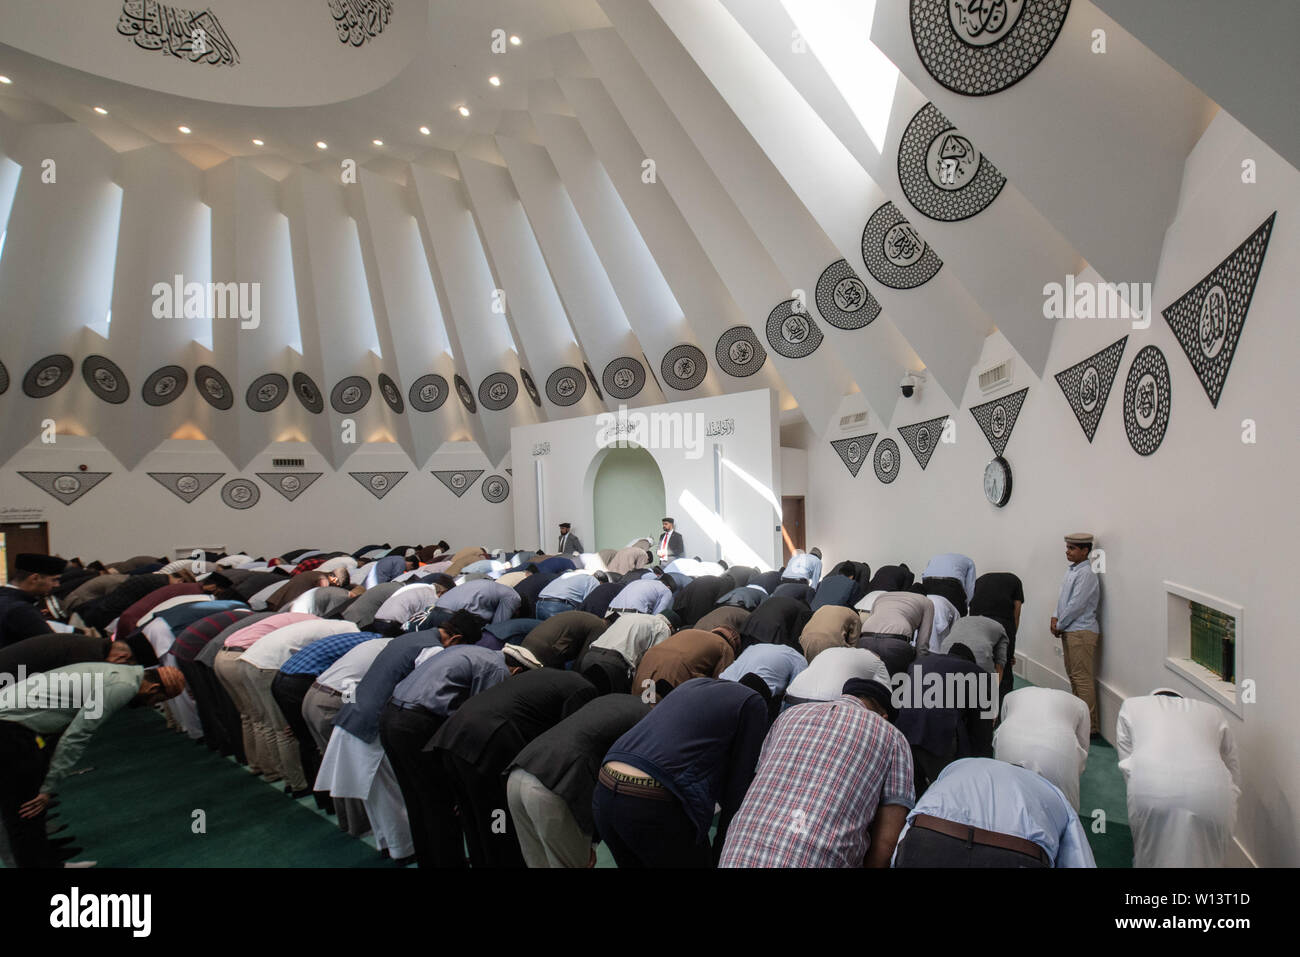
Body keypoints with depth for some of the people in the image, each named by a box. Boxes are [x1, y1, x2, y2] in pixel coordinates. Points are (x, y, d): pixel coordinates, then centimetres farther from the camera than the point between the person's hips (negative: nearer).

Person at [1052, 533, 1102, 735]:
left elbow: (1076, 605, -19)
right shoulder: (1071, 570, 12)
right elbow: (1063, 597, 19)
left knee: (1083, 678, -6)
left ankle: (1090, 725, 0)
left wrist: (1059, 625, -10)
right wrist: (1055, 617, 5)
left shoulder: (1086, 574, -16)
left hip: (1082, 632, -10)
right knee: (1073, 675, 16)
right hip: (1069, 631, 10)